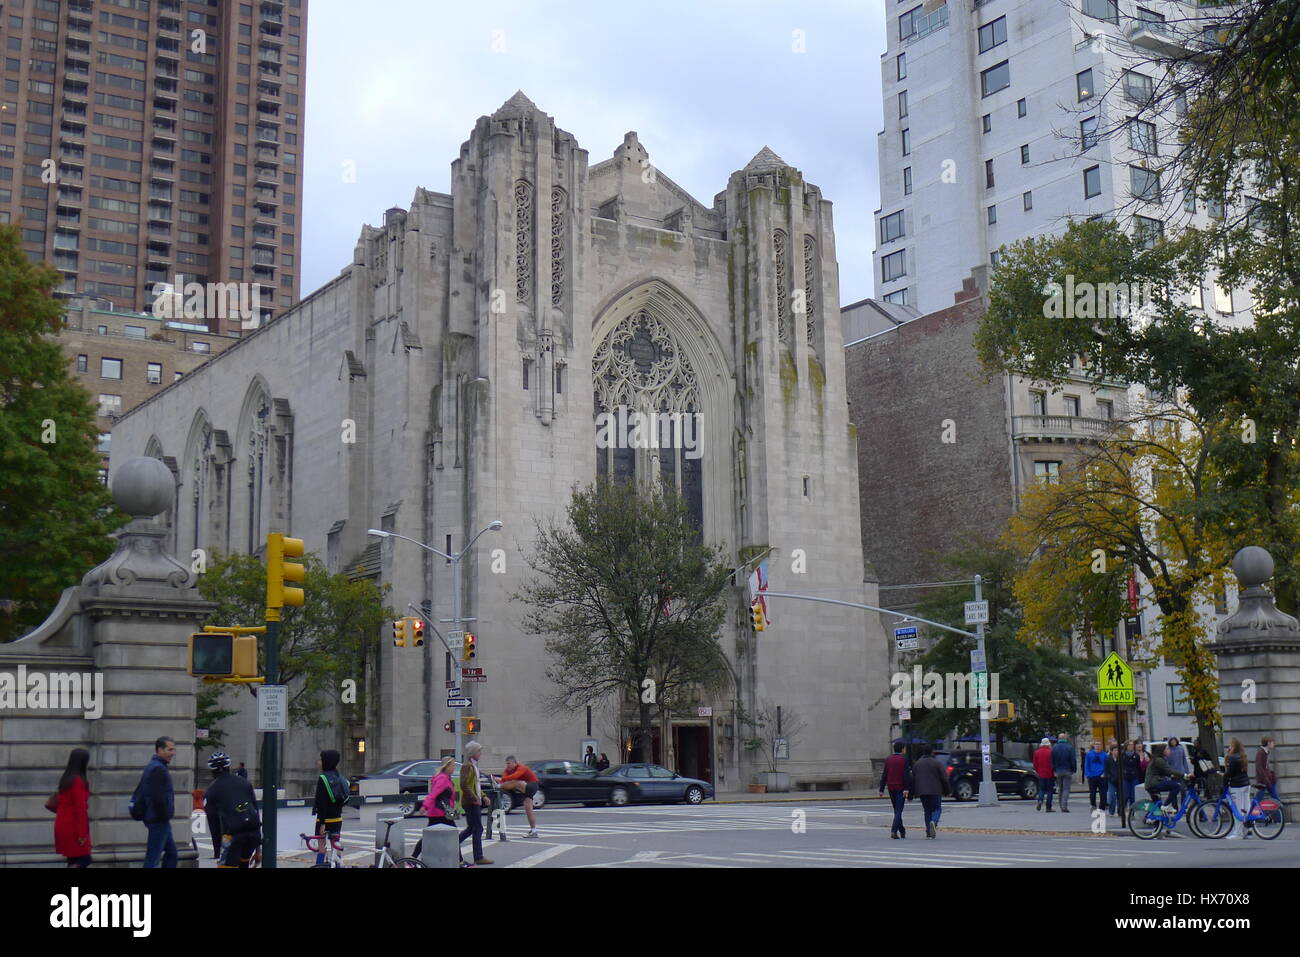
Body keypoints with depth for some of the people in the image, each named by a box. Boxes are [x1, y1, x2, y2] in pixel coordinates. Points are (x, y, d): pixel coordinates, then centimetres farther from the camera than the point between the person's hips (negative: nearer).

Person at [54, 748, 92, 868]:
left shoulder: (66, 779, 11)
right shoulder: (78, 781, -16)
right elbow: (80, 808, -19)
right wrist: (82, 833, -18)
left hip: (64, 825, 9)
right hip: (73, 827, -9)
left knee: (74, 860, 11)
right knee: (84, 859, -4)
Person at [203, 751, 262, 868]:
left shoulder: (211, 791, 9)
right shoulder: (244, 782, 19)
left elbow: (214, 825, 9)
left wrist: (218, 854, 16)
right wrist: (257, 847, 22)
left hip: (232, 834, -5)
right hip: (255, 832, 5)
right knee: (243, 865, 26)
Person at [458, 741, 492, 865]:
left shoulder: (474, 766, 17)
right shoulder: (467, 766, -14)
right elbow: (464, 785, -23)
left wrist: (483, 796, 15)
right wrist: (474, 798, -22)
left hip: (475, 802, 10)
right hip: (471, 802, -10)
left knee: (472, 828, 15)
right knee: (478, 829, -6)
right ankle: (478, 857, -2)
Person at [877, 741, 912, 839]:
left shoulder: (888, 759, 5)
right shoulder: (904, 759, -8)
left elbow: (884, 776, 4)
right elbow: (906, 775, -16)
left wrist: (881, 790, 5)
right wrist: (907, 789, -18)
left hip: (891, 788, 4)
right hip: (901, 788, -4)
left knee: (896, 810, 16)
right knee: (899, 811, -3)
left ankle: (902, 831, 24)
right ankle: (894, 831, -16)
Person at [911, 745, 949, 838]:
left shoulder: (917, 764, 9)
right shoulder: (937, 763, -3)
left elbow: (913, 779, 10)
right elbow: (944, 778, -4)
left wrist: (913, 792, 16)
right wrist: (946, 790, 6)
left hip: (922, 792, 4)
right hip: (935, 791, -4)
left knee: (927, 810, 12)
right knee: (936, 808, 5)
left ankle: (929, 832, 6)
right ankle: (934, 822, -25)